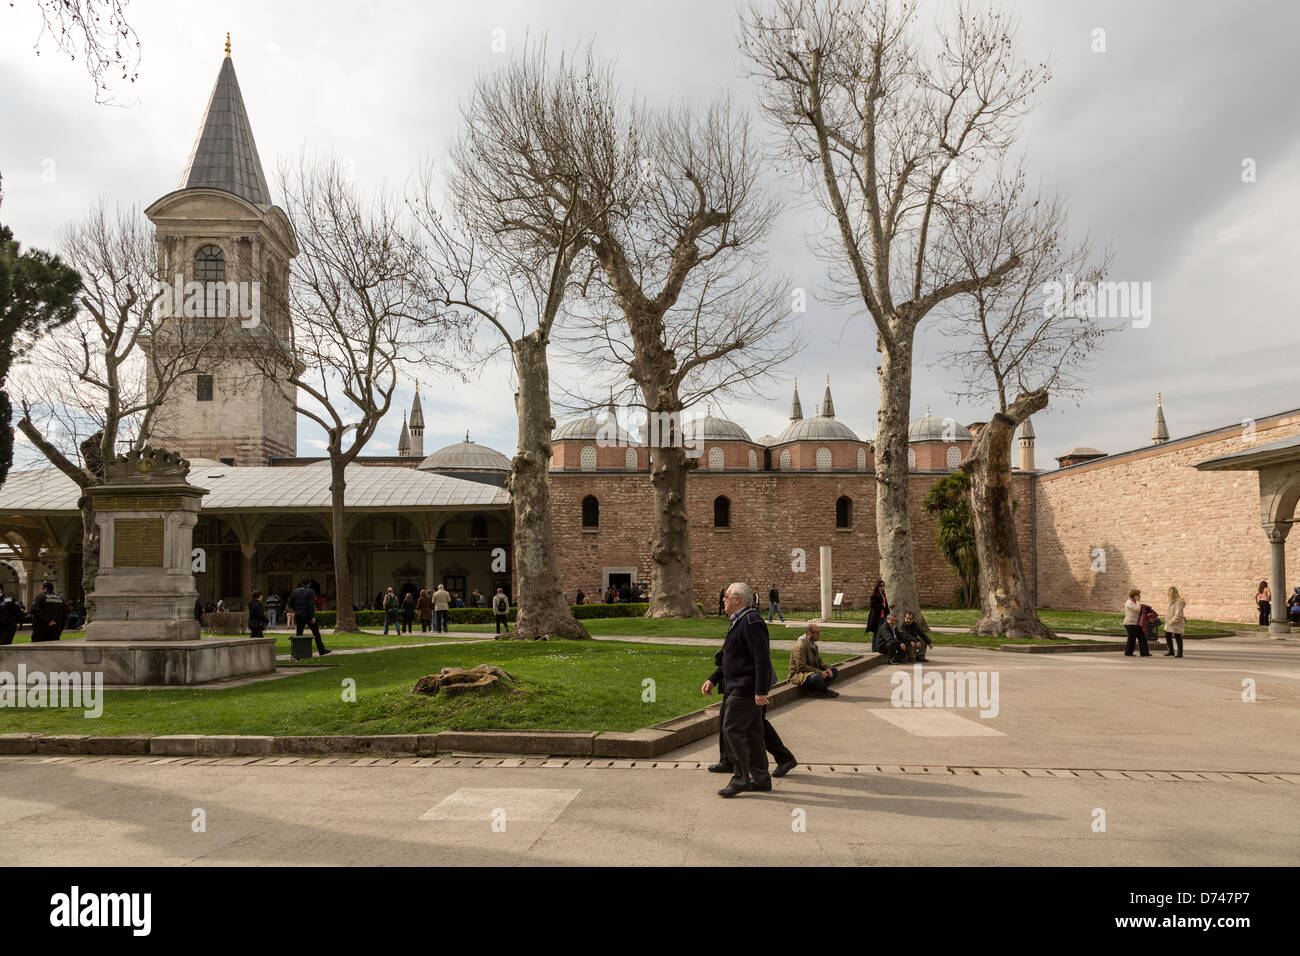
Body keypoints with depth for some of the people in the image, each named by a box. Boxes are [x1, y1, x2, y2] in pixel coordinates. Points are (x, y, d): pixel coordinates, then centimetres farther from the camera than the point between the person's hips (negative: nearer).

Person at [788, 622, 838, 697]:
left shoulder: (814, 644, 11)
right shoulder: (800, 645, -20)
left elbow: (819, 661, 17)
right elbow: (801, 667, -25)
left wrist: (827, 669, -5)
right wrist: (820, 672, -25)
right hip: (798, 675, -10)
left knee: (835, 671, 4)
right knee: (816, 677, -39)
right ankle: (826, 691, -6)